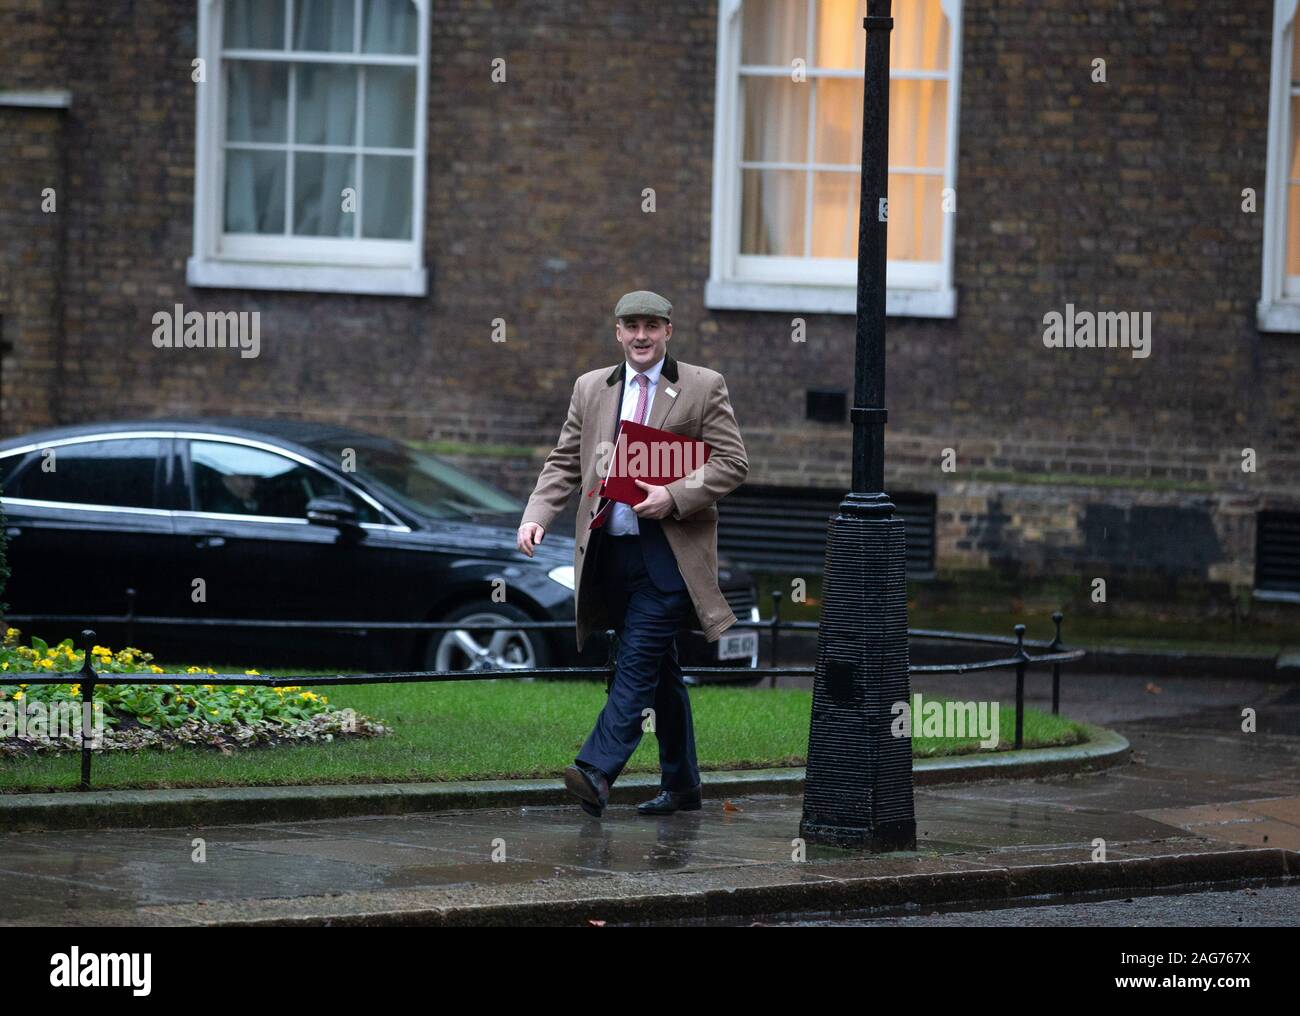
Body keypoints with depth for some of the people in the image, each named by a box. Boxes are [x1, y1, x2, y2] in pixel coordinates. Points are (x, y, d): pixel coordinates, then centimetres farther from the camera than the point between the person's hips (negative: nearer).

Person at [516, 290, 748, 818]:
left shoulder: (704, 387, 2)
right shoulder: (591, 388, 14)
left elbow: (733, 462, -2)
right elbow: (564, 463, 13)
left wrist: (675, 497, -15)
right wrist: (536, 516, -3)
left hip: (670, 551, -5)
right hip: (612, 551, 5)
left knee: (638, 661, -15)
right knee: (659, 669, 11)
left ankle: (597, 770, -25)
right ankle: (680, 785, 18)